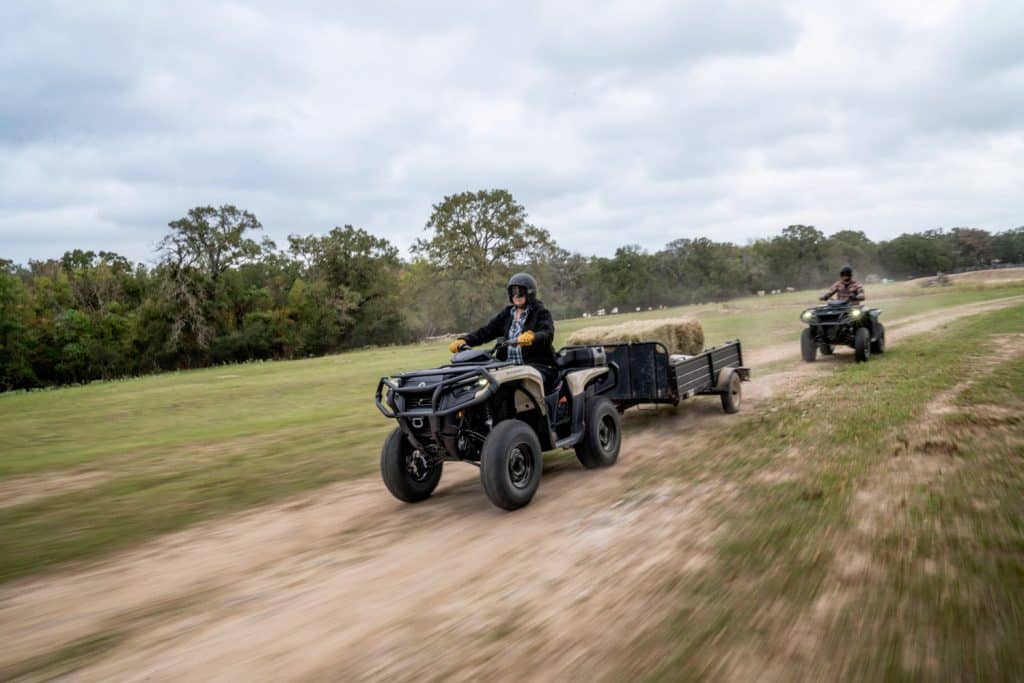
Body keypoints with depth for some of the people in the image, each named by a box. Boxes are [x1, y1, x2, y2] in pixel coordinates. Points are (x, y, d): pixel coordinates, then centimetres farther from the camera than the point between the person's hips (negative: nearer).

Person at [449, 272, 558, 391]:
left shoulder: (541, 313, 4)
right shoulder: (507, 314, 19)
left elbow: (548, 334, -15)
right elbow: (486, 331, 12)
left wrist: (532, 337, -39)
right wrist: (463, 341, -4)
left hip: (537, 366, -5)